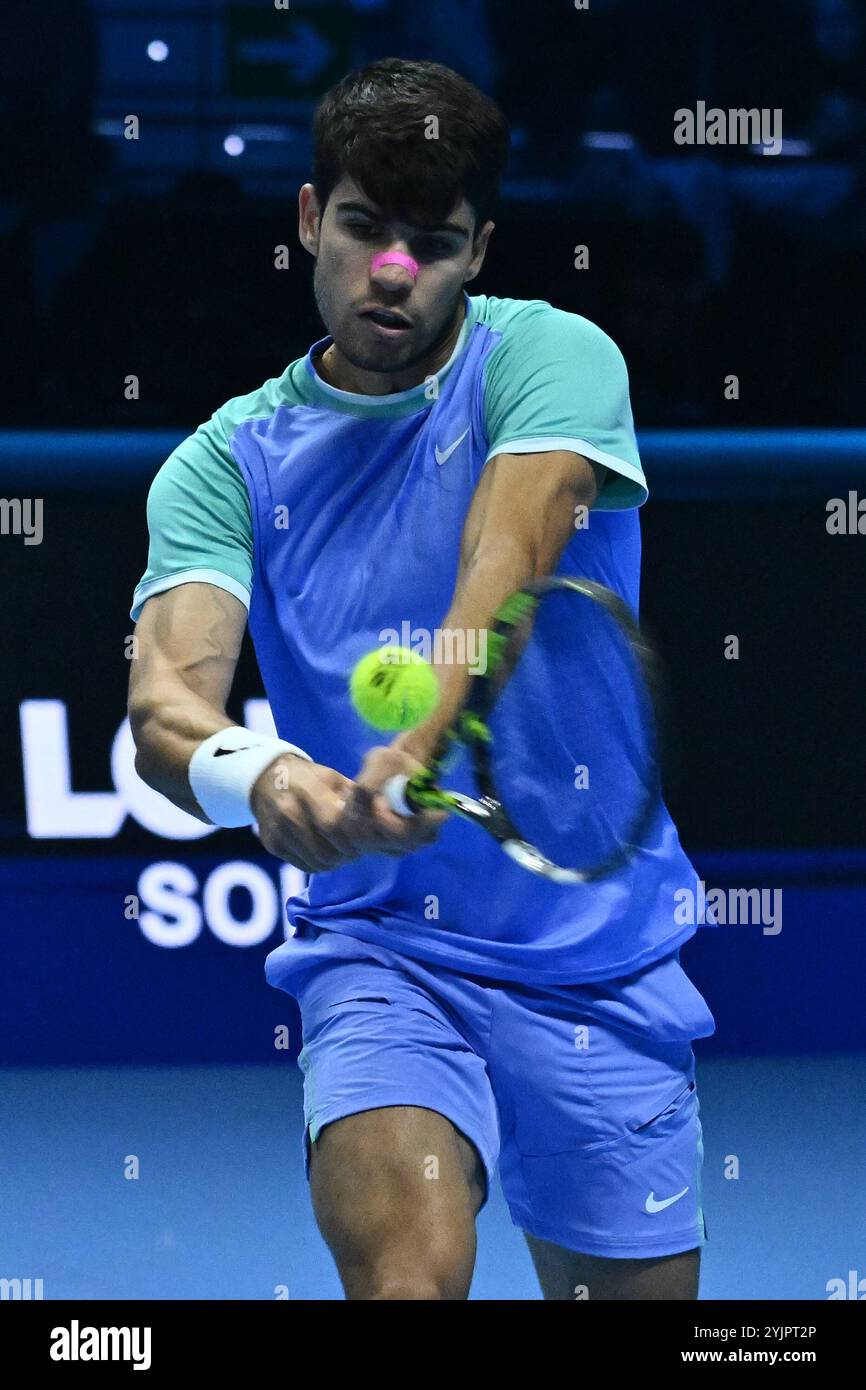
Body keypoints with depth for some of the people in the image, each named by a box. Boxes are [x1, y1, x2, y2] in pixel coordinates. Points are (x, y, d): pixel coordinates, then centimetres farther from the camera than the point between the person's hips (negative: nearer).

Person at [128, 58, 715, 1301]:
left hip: (601, 964, 1)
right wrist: (253, 775, -40)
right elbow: (167, 694, -15)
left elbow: (508, 567, -23)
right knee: (412, 1269, -28)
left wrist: (420, 744, -43)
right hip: (381, 951, -1)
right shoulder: (228, 462, 1)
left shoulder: (546, 356, -3)